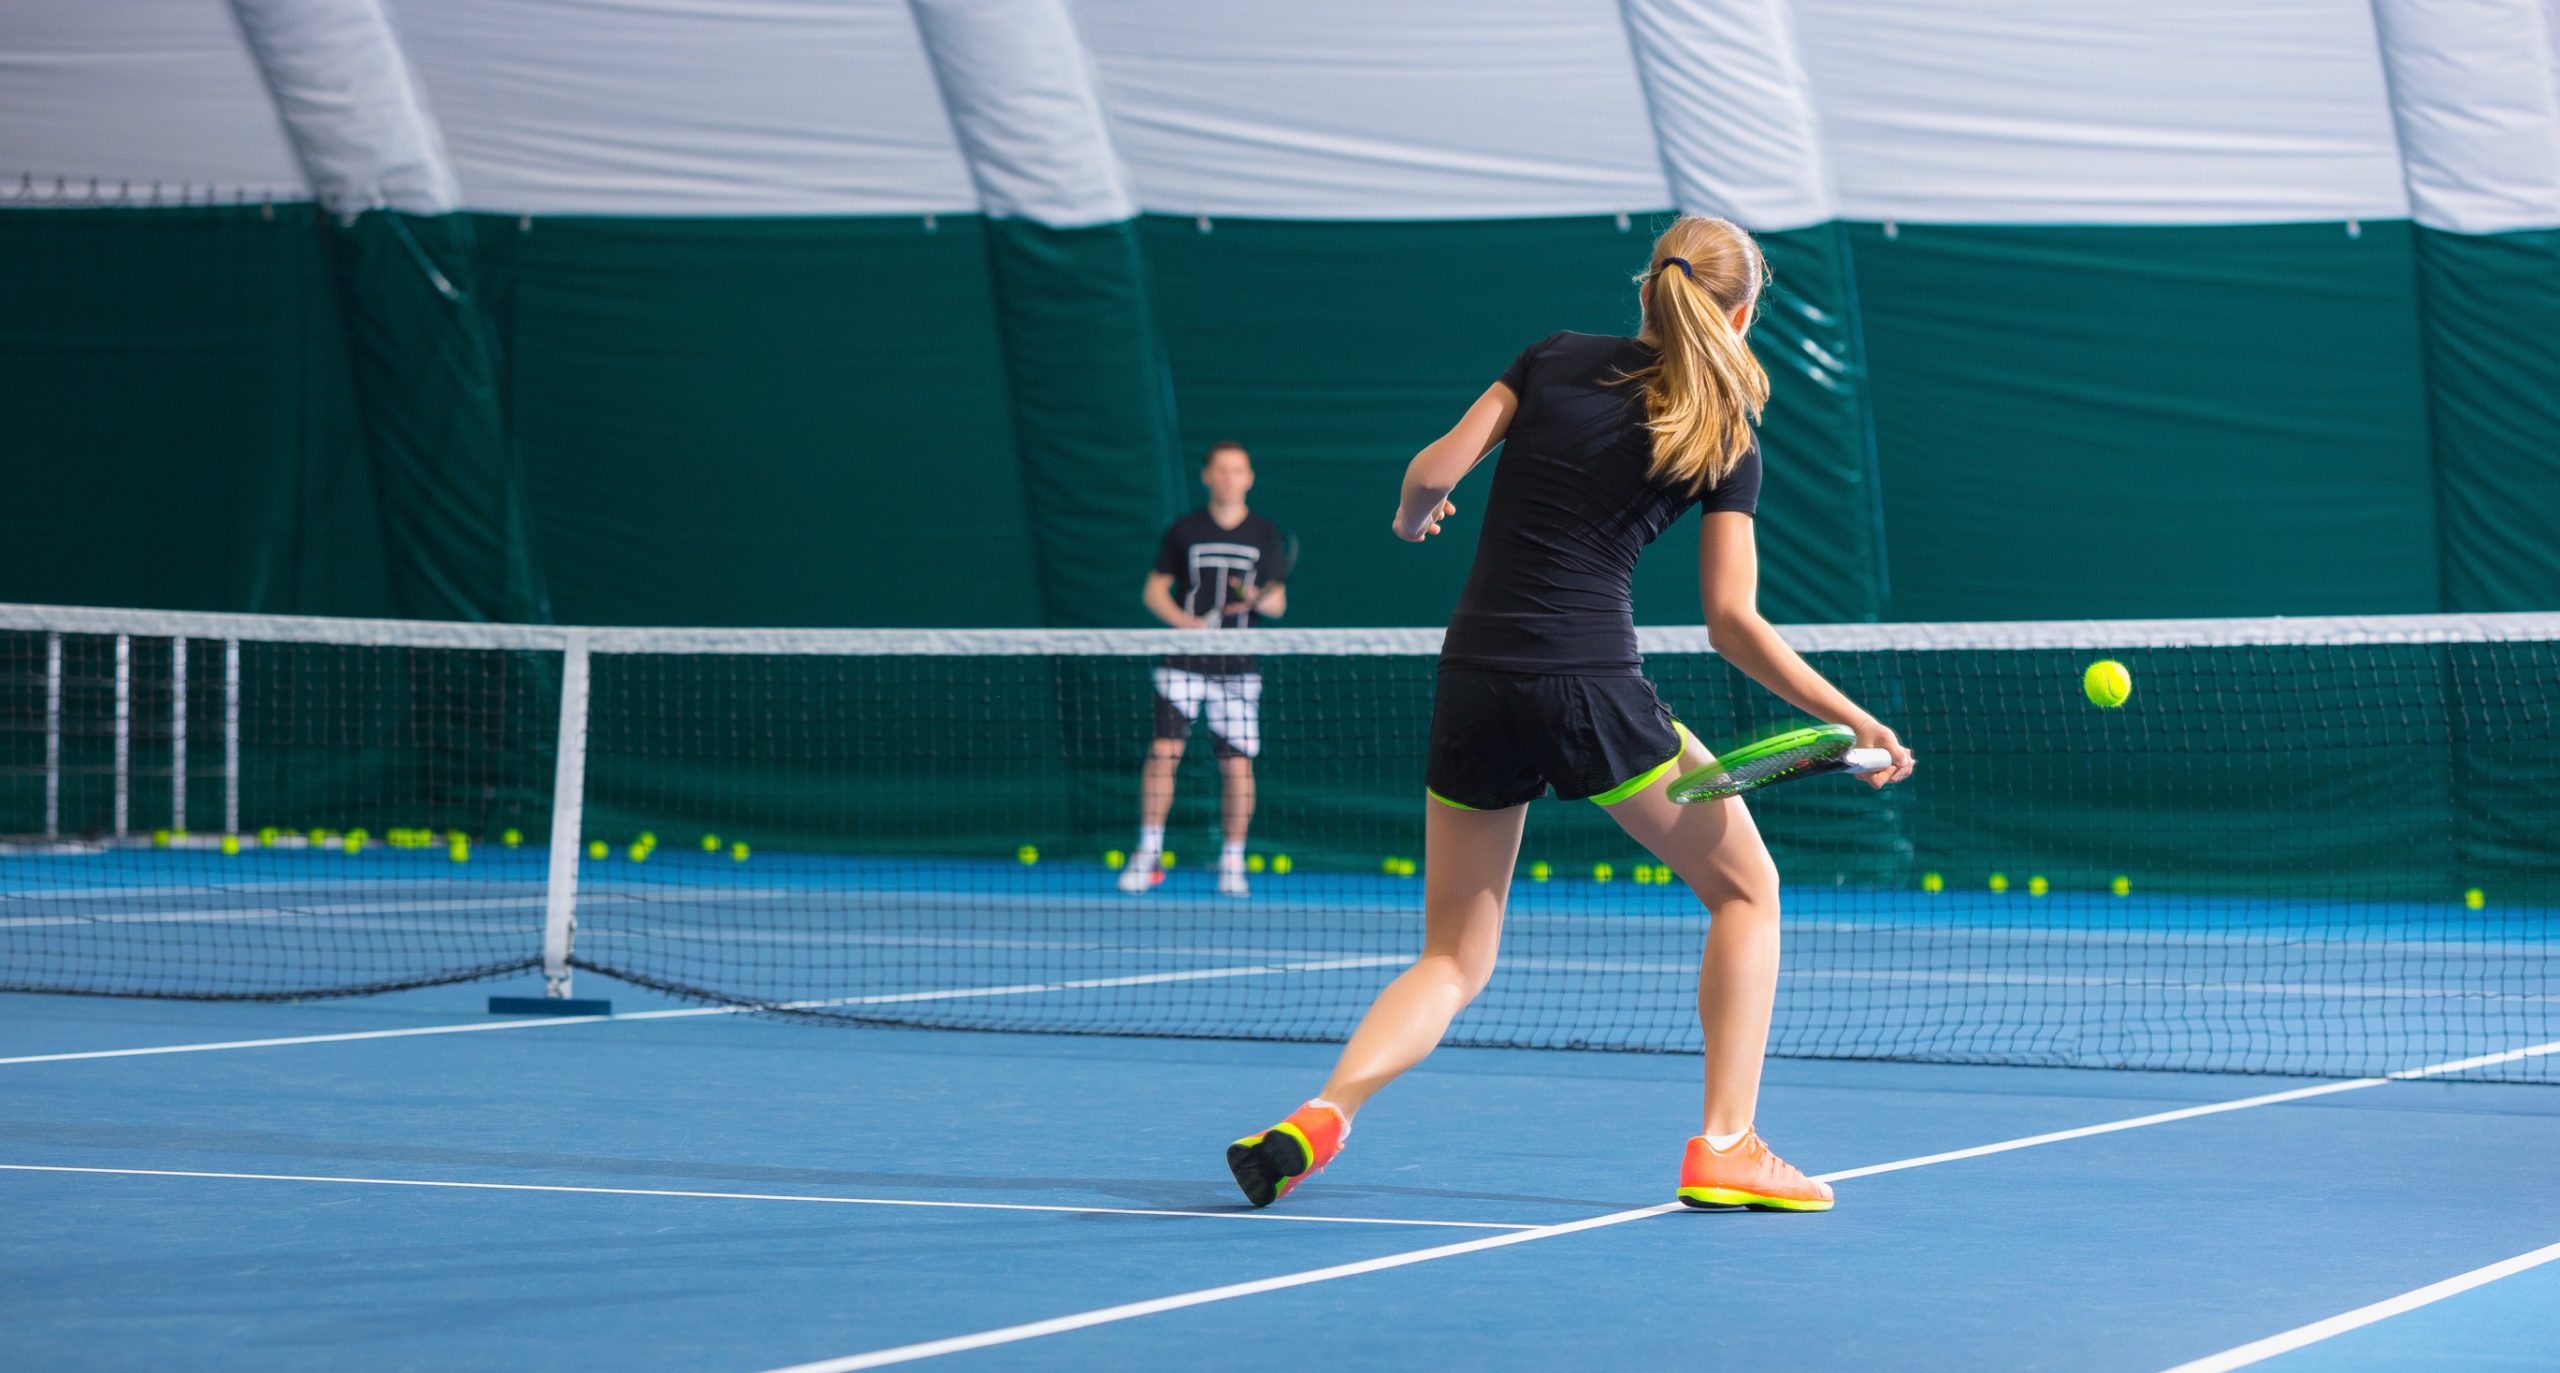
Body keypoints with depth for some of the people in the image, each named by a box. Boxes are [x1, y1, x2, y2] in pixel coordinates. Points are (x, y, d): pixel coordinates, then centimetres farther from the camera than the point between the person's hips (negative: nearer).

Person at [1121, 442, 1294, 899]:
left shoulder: (1266, 536, 7)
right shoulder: (1184, 531, 6)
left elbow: (1278, 604, 8)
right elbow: (1155, 590, 8)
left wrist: (1257, 599, -16)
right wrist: (1185, 622, -11)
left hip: (1237, 667, 1)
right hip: (1183, 662, -1)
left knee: (1237, 763, -4)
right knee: (1164, 751, -12)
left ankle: (1232, 863, 8)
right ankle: (1148, 854, -3)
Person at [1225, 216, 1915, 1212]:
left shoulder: (1557, 359, 10)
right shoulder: (1725, 442, 3)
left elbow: (1436, 471, 2)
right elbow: (1734, 623, -3)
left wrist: (1412, 519, 25)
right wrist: (1855, 722, 1)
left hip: (1473, 684, 4)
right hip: (1590, 683, -4)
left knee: (1453, 961, 14)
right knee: (1745, 886, 17)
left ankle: (1320, 1114, -12)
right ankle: (1724, 1148, 6)